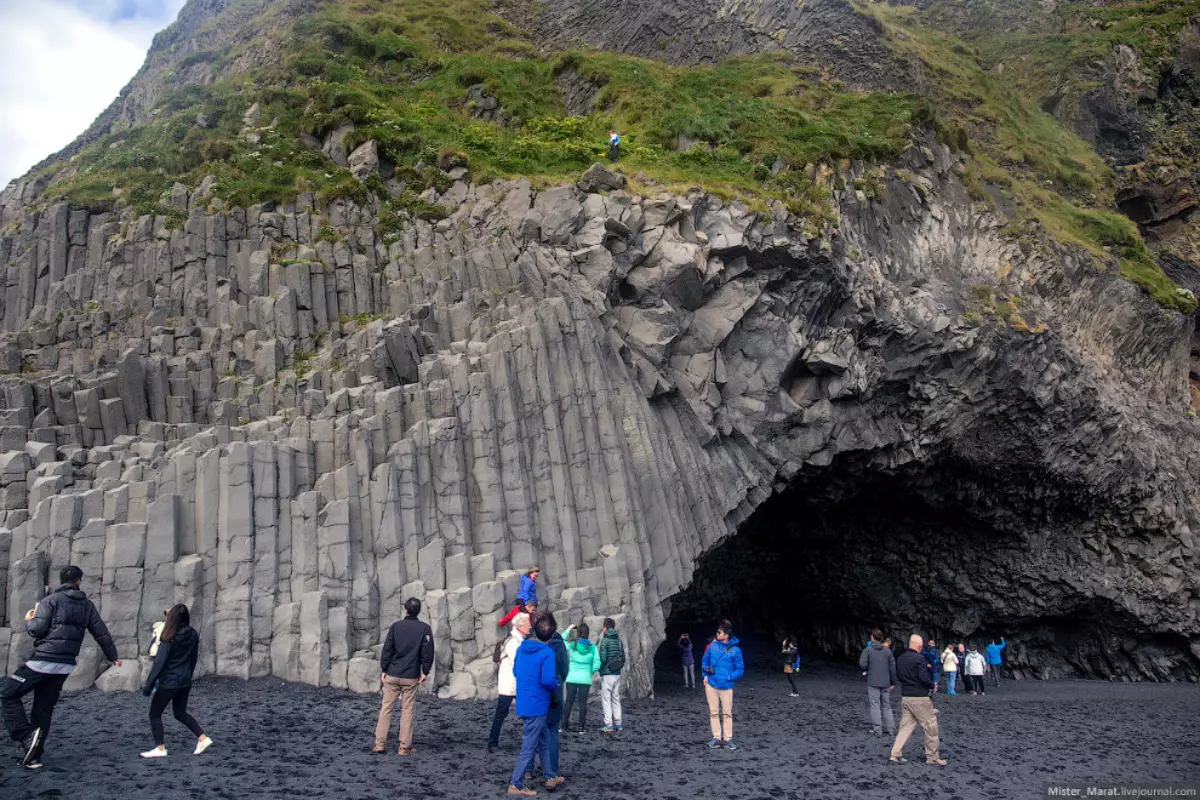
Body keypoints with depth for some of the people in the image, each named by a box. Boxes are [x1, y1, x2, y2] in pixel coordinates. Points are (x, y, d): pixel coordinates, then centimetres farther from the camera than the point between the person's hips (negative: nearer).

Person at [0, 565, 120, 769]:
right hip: (66, 666, 6)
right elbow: (102, 633, 14)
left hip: (44, 660, -6)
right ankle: (34, 755, 15)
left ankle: (27, 736, -10)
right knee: (44, 709, 14)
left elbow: (37, 629, -12)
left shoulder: (51, 600, -4)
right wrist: (113, 656, 27)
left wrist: (29, 620, 12)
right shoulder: (87, 605, 11)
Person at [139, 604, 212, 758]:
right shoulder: (193, 635, 0)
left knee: (155, 714, 12)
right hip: (185, 681, 6)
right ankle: (203, 738, 11)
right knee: (180, 712, 21)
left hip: (169, 682, -6)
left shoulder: (169, 639, -17)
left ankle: (160, 748, 9)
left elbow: (159, 663, -16)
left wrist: (148, 685, -10)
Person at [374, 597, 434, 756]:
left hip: (392, 676, 1)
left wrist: (384, 670, 4)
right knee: (408, 711, 4)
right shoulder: (425, 629, -3)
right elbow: (427, 652, -5)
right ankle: (404, 747, 4)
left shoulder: (396, 626, -1)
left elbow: (387, 649, -2)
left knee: (386, 708, 8)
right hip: (411, 677, -1)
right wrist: (425, 672, 3)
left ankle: (380, 744, 7)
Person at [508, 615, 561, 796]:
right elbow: (548, 680, -25)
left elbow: (515, 671, 15)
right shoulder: (547, 653, -19)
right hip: (536, 705, -8)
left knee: (544, 740, 21)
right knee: (529, 747, 3)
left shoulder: (522, 648, 4)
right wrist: (556, 685, -4)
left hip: (524, 703, 8)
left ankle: (550, 778, 30)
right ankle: (516, 785, 10)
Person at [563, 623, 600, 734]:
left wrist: (568, 629, 16)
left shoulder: (572, 645, -5)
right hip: (585, 679, 0)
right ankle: (581, 727, 8)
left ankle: (564, 725, 13)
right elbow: (597, 664, -5)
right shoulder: (593, 647, -3)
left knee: (569, 702, 9)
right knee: (583, 703, 6)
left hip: (572, 678, 0)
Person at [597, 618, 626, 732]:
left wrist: (599, 668, 0)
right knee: (616, 699, 13)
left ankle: (609, 725, -4)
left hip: (607, 674, -7)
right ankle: (618, 724, 15)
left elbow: (602, 658, -18)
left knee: (606, 699, -1)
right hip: (617, 674, 7)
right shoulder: (619, 640, 9)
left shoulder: (604, 640, -12)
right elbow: (623, 658, 11)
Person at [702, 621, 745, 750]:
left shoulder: (735, 650, -7)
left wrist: (728, 677, -12)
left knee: (727, 713, 3)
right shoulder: (712, 646, 1)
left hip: (726, 687, -2)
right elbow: (705, 661, 14)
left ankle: (728, 739, 13)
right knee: (714, 712, 7)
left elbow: (740, 669, -2)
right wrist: (705, 675, 3)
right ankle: (716, 737, 16)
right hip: (711, 685, 3)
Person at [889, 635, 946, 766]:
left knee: (905, 726, 12)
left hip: (905, 697, 7)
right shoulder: (919, 658, -16)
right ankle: (932, 757, 14)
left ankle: (895, 754, 6)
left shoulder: (900, 659, 8)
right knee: (931, 727, 7)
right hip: (920, 698, -7)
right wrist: (932, 685, -1)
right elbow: (924, 678, -20)